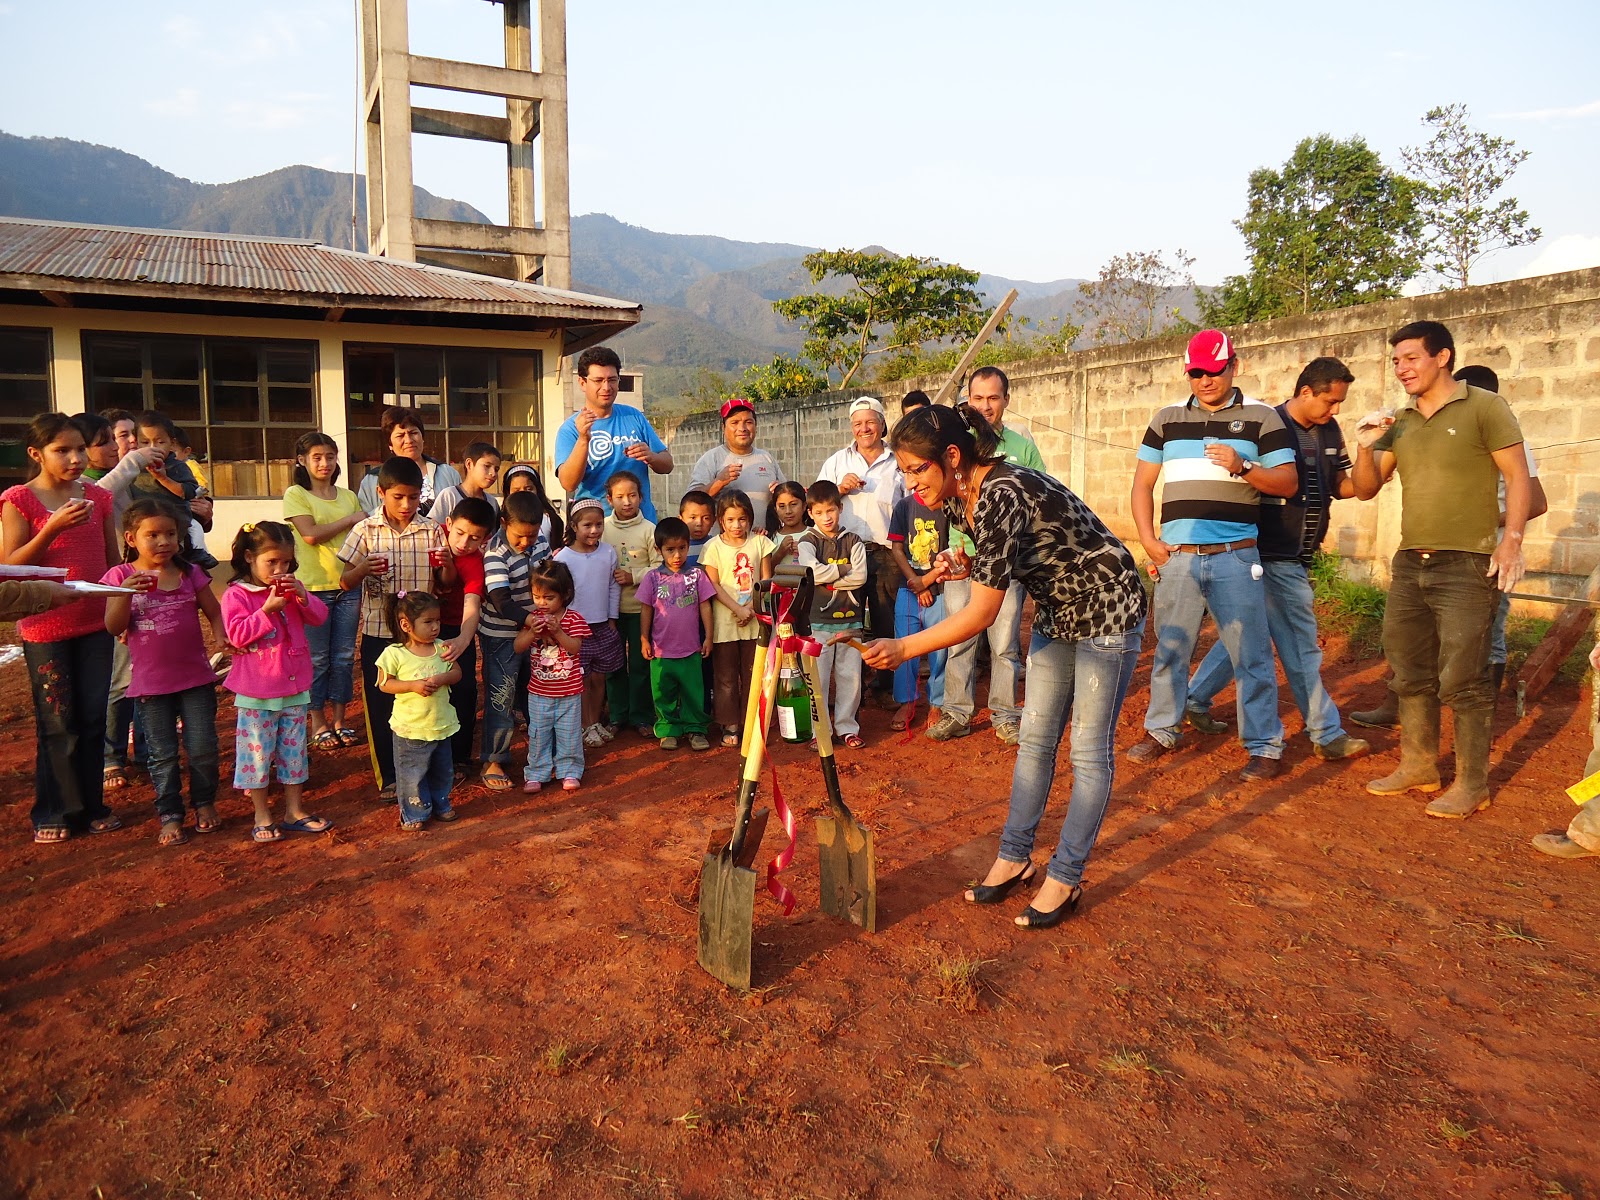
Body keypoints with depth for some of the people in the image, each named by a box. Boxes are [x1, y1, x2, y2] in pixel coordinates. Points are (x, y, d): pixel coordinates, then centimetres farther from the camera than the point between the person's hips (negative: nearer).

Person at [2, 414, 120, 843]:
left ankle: (91, 806, 21)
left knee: (94, 719, 9)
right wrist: (53, 527, -21)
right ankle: (54, 812, 18)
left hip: (95, 624, 4)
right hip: (45, 627, -4)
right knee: (58, 724, 4)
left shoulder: (98, 497, 5)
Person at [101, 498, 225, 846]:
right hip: (150, 683, -1)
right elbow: (114, 627, -10)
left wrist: (221, 636, -16)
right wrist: (126, 592, -25)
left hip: (196, 677, 1)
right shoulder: (121, 576, -3)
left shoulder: (190, 573, 0)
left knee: (203, 748, 5)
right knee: (162, 755, 8)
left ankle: (204, 802, 26)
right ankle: (170, 815, 20)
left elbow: (214, 613, 4)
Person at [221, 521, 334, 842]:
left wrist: (303, 596, -12)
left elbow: (319, 617, 5)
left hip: (295, 687, 5)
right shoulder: (236, 594, -9)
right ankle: (262, 816, 17)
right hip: (256, 692, -5)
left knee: (294, 750, 13)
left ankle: (294, 811, 24)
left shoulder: (290, 589, 8)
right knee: (258, 752, 4)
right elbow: (237, 634, -17)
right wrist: (268, 610, -24)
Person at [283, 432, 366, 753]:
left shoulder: (348, 496, 12)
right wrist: (351, 519, -9)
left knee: (344, 656, 8)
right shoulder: (296, 494, -1)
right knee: (317, 659, 4)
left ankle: (339, 720, 20)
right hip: (313, 587, -4)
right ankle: (319, 725, 15)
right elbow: (310, 534, -14)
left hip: (347, 585, 4)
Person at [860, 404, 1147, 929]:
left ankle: (1065, 879, 10)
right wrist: (963, 563, -7)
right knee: (1035, 738, 11)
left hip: (1106, 611, -9)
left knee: (1089, 750, 0)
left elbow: (983, 612, -32)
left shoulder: (1002, 496, -32)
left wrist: (903, 648, -32)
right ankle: (1015, 859, 21)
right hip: (1055, 612, 9)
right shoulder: (958, 500, -4)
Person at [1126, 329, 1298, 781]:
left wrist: (1242, 467, -18)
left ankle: (1265, 746, 11)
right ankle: (1161, 731, 25)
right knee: (1169, 650, 10)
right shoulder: (1167, 418, 11)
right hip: (1177, 557, 3)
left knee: (1250, 654, 0)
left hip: (1235, 557, -2)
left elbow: (1288, 482, 0)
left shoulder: (1261, 416, 4)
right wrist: (1149, 540, 2)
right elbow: (1143, 484, 12)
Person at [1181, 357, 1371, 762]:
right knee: (1302, 647, 0)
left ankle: (1194, 699, 27)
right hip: (1274, 557, -8)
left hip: (1297, 559, 8)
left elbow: (1341, 486, 13)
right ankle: (1326, 735, 11)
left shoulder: (1330, 432, 10)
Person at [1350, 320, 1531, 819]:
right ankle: (1418, 767, 24)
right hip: (1409, 565, 6)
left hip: (1466, 566, -6)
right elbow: (1366, 489, 12)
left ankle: (1472, 784, 6)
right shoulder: (1399, 422, 12)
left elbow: (1517, 477, -6)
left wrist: (1512, 540, -16)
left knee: (1462, 680, -4)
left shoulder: (1484, 407, -3)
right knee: (1412, 675, 12)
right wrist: (1365, 446, -5)